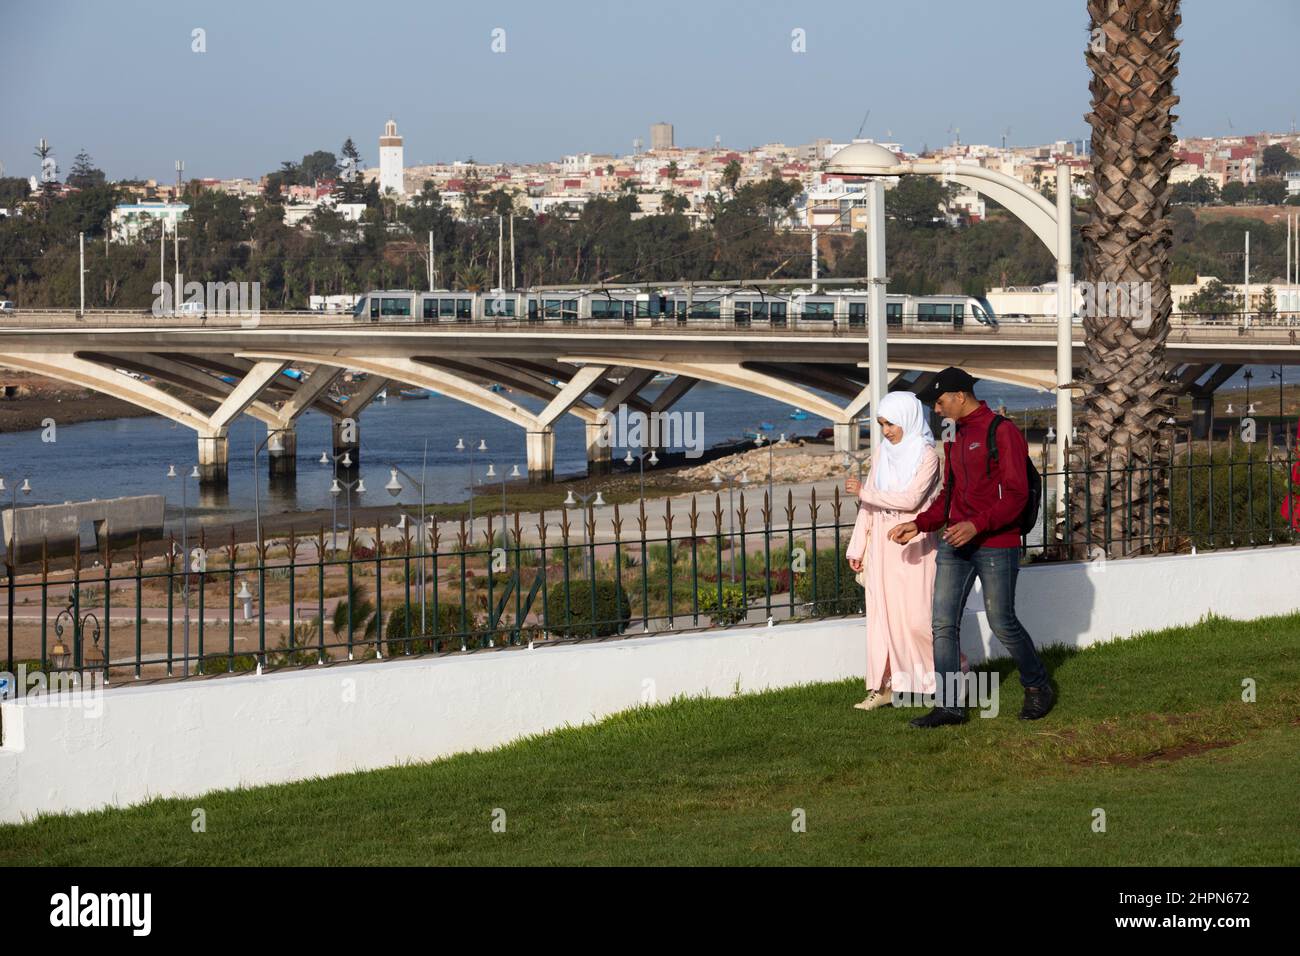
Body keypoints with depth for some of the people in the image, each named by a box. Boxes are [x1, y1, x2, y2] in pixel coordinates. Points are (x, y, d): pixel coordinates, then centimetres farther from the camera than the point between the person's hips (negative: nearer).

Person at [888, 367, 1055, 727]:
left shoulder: (1003, 432, -10)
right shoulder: (954, 438, 16)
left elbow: (1015, 494, -15)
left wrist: (977, 525, -25)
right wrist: (919, 525, 7)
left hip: (996, 545, -8)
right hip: (955, 543, 8)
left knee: (1002, 623, -1)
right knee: (943, 623, -1)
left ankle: (1038, 687, 21)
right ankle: (948, 705, 2)